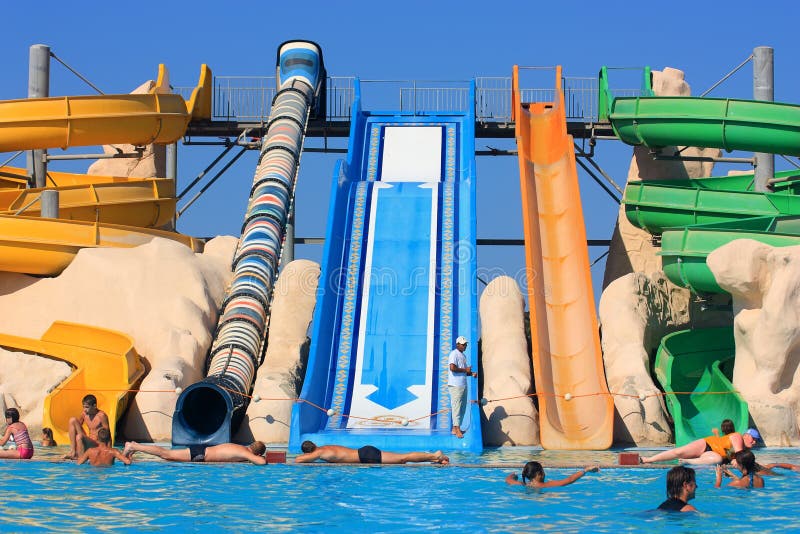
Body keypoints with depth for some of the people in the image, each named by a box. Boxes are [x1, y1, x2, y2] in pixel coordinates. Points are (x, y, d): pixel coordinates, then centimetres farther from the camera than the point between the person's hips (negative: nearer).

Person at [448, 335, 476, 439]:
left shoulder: (463, 355, 19)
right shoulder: (454, 354, -10)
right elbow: (452, 368, -23)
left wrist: (471, 373, 7)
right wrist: (465, 370, -15)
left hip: (463, 385, 10)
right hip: (455, 385, -10)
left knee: (462, 407, 11)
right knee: (456, 406, -9)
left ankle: (455, 429, 17)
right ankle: (457, 429, -10)